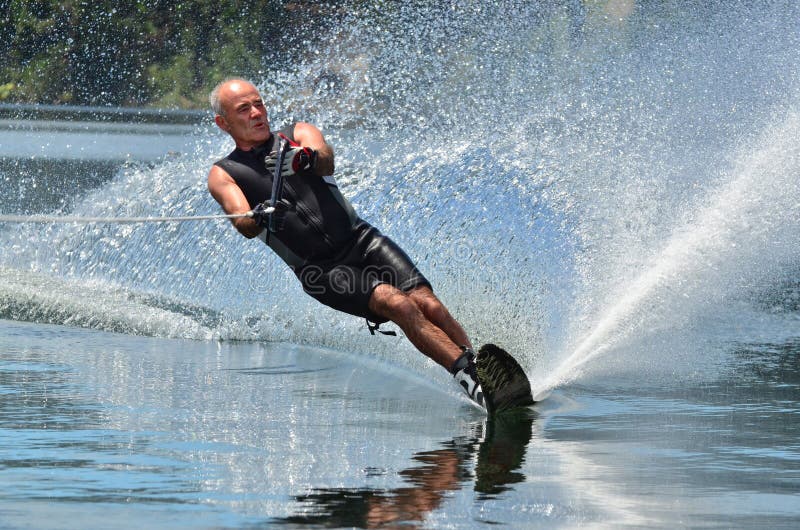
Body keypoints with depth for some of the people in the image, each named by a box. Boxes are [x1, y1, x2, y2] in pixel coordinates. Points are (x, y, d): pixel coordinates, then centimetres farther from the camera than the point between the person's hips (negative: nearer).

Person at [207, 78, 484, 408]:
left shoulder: (298, 135, 13)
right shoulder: (223, 175, 7)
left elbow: (325, 158, -11)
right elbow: (243, 224, -13)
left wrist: (308, 158, -36)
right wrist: (258, 218, -38)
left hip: (362, 241, 3)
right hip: (320, 269, -3)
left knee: (429, 305, -18)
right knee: (399, 304, -24)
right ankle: (468, 375, -30)